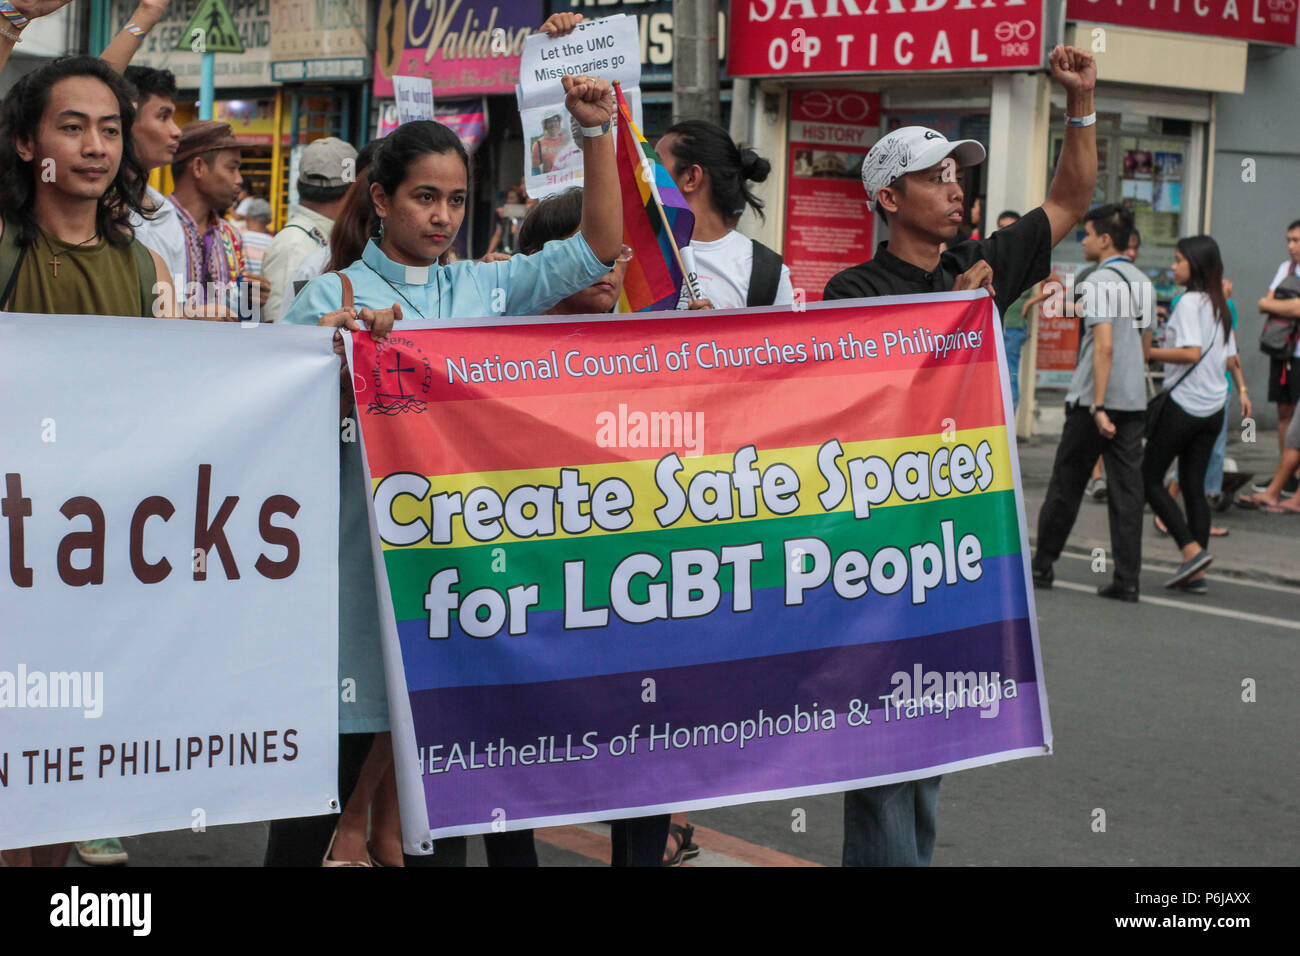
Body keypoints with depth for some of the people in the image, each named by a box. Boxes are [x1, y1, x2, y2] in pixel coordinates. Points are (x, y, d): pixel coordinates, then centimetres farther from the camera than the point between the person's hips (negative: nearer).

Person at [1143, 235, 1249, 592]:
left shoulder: (1189, 302, -13)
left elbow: (1191, 352, -22)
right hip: (1214, 408, 8)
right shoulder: (1220, 306, 11)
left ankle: (1192, 550, -11)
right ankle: (1196, 574, 5)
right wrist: (1242, 390, 26)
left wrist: (1150, 353, -14)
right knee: (1194, 485, 8)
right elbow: (1232, 357, 15)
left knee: (1150, 478, 1)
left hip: (1183, 404, -8)